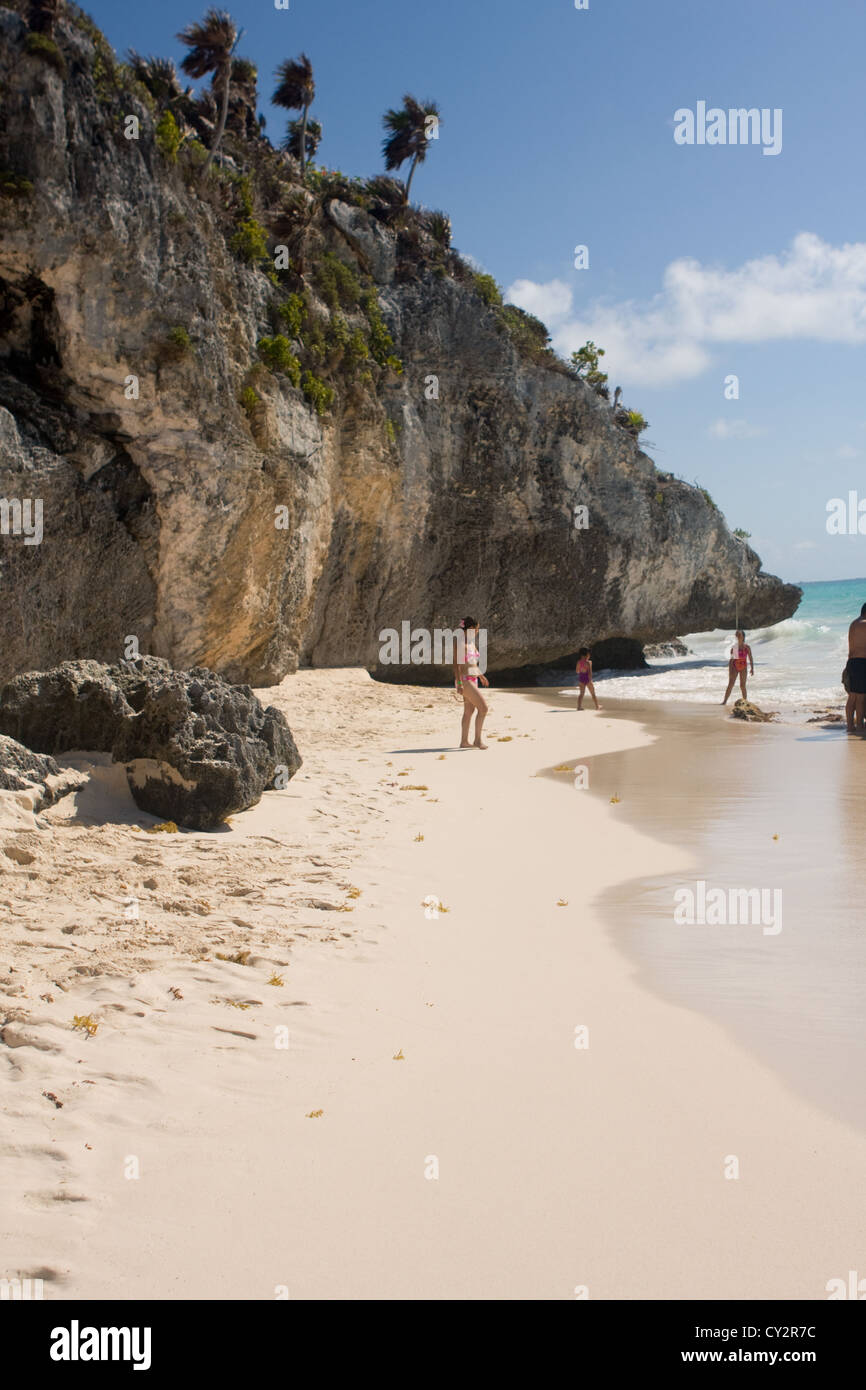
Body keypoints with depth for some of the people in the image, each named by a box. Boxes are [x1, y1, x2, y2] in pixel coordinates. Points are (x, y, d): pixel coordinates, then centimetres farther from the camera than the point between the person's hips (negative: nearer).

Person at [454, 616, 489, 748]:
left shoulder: (471, 642, 12)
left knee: (469, 711, 11)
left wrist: (480, 675, 34)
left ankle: (464, 741, 16)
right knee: (483, 707, -10)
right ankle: (478, 740, -4)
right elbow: (456, 664, -19)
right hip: (465, 680, -9)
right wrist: (459, 684, -24)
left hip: (472, 680, 9)